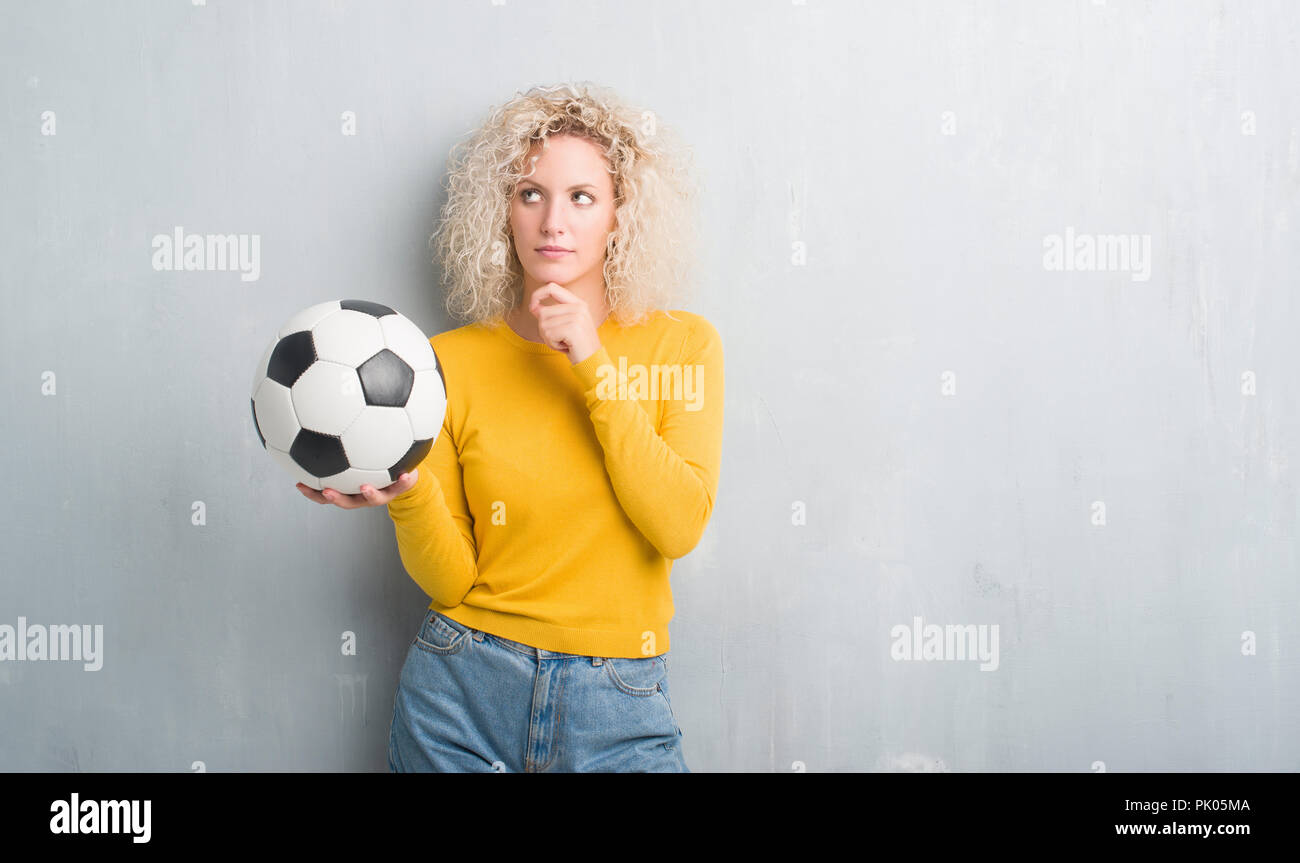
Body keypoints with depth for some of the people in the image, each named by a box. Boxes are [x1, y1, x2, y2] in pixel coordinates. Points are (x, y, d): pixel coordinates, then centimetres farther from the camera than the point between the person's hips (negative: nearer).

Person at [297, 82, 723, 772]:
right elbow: (451, 580, -3)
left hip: (616, 706, 0)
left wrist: (594, 368, -15)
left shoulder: (682, 345, 0)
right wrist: (407, 496, -23)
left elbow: (681, 527, -14)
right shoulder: (453, 360, -1)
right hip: (464, 691, 1)